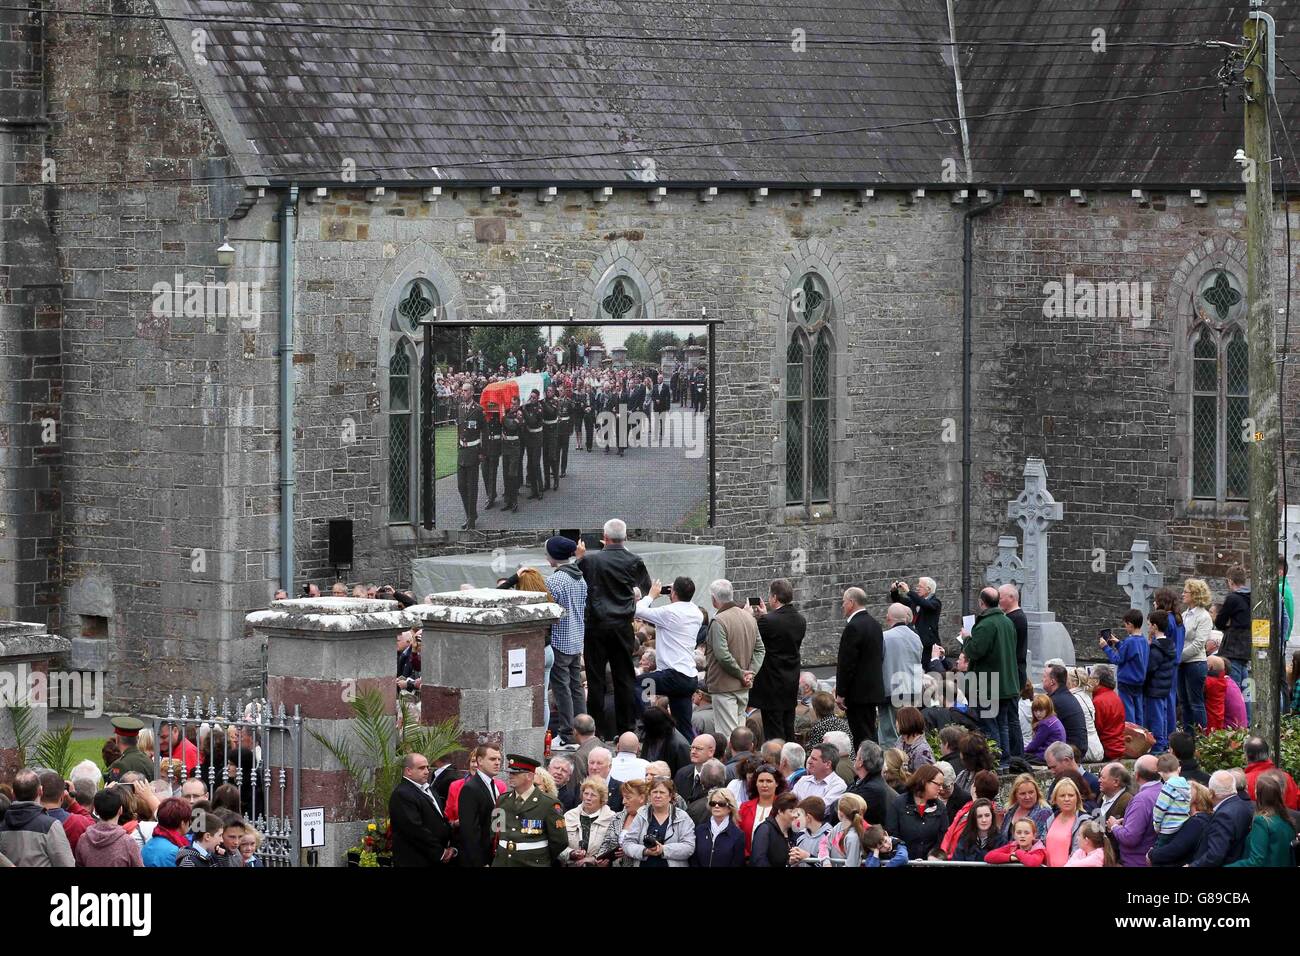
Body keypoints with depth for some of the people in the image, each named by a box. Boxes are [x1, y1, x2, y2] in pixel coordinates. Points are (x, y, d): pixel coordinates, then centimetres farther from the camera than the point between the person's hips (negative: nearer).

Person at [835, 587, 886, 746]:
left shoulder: (853, 627, -18)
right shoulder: (875, 624, 11)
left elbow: (847, 663, -19)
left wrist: (840, 694, -14)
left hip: (858, 693, -9)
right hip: (874, 690, 9)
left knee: (862, 738, -8)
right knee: (870, 734, 14)